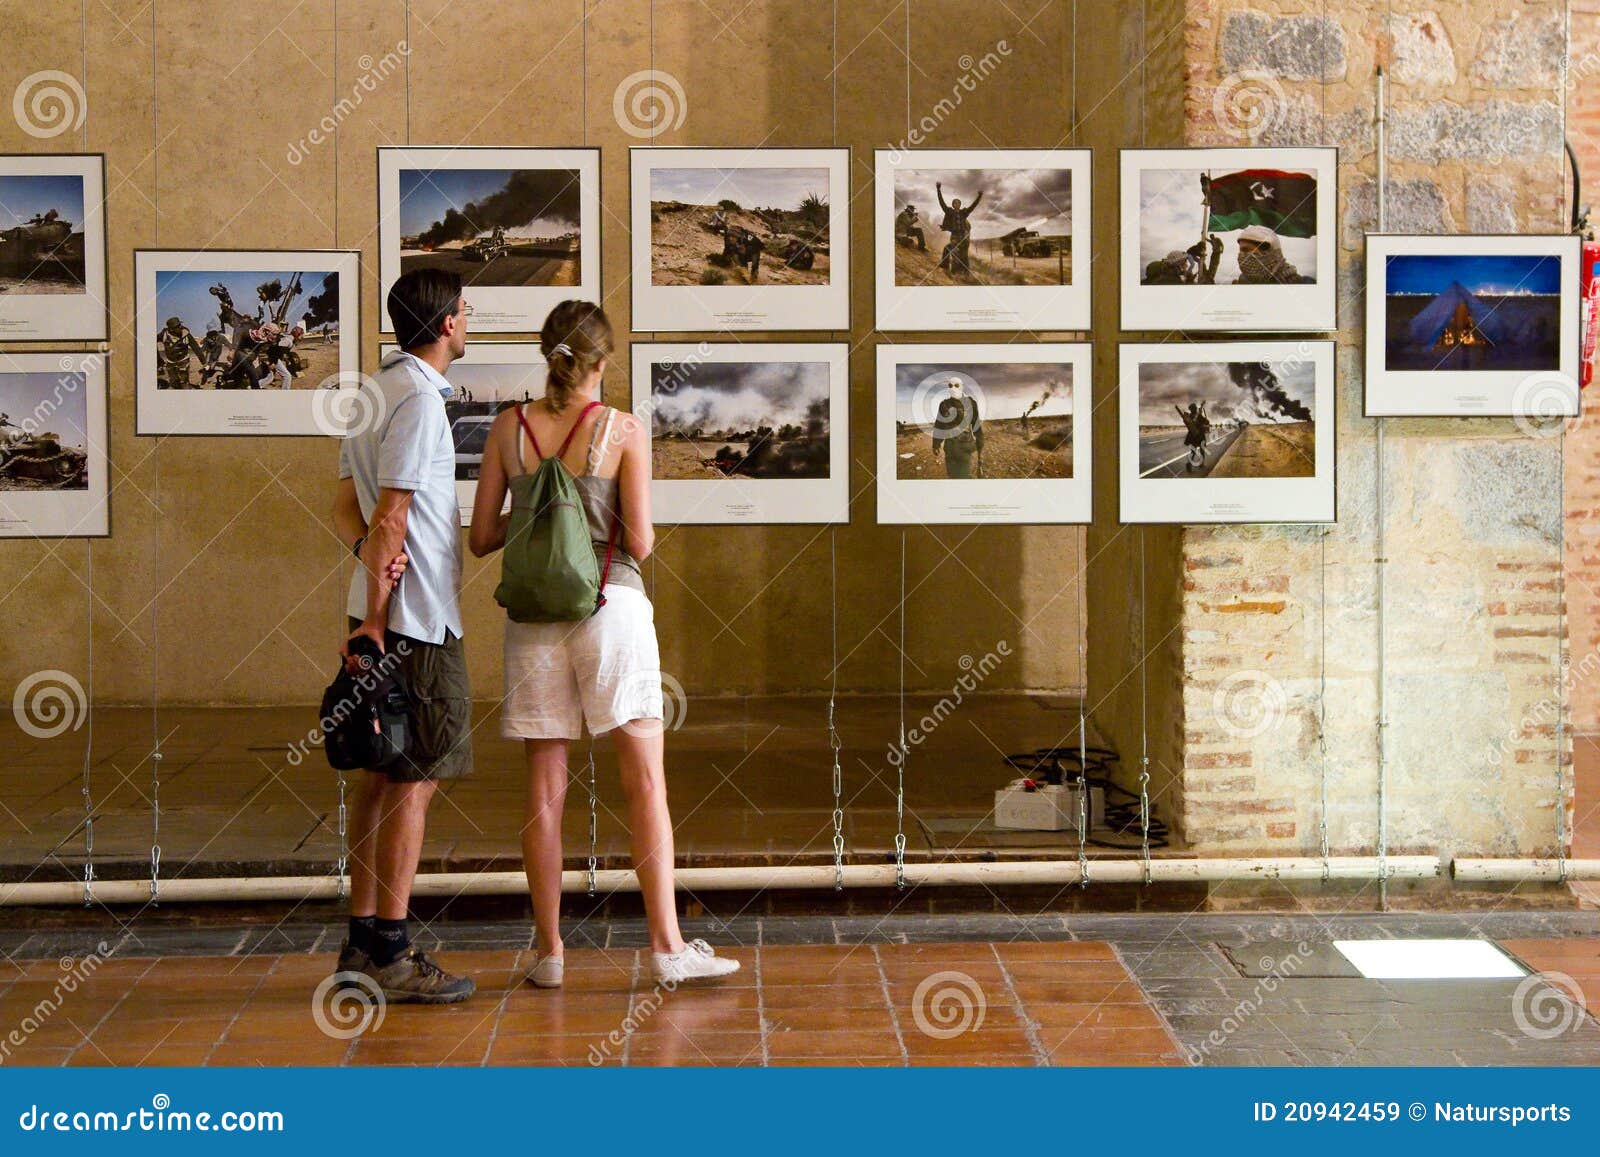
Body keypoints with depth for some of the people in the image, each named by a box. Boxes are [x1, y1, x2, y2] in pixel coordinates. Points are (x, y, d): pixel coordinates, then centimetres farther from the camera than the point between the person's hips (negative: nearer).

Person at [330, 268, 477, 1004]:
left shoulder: (376, 391, 16)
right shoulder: (418, 398, -14)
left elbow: (346, 508, 13)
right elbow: (392, 514, -17)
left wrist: (373, 553, -6)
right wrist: (375, 617, -17)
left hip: (388, 610, 10)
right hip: (416, 613, -10)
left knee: (384, 776, 12)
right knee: (415, 779, -7)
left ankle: (363, 942, 16)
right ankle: (391, 955, -6)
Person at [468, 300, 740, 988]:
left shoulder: (509, 429, 2)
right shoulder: (624, 432, -6)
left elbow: (481, 538, 4)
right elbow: (640, 543, -8)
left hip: (534, 614, 3)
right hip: (611, 607, -3)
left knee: (544, 787, 7)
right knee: (645, 780, 1)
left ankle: (548, 951, 10)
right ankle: (667, 945, 0)